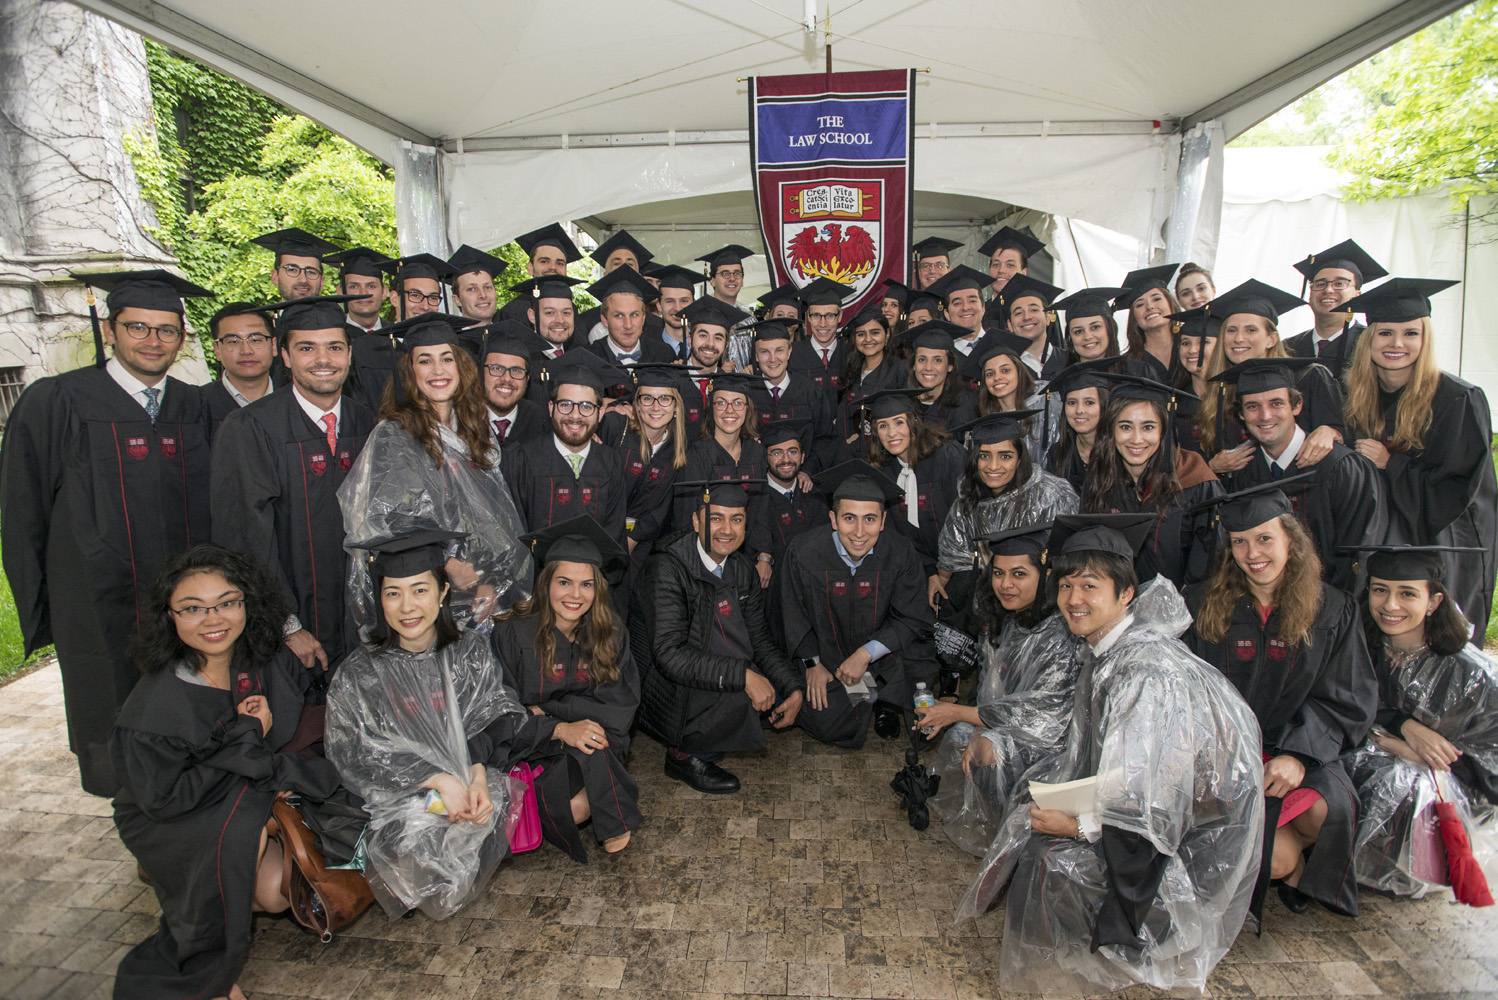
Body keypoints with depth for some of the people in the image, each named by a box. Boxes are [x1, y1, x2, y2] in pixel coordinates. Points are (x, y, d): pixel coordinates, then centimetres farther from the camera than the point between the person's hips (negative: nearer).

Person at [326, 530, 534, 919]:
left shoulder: (471, 649, 1)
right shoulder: (361, 672, -3)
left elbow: (498, 718, -2)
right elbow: (352, 750, -11)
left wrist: (479, 773, -23)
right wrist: (439, 779, -23)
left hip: (474, 787, 2)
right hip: (399, 802, -1)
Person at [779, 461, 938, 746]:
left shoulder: (900, 554, -16)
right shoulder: (804, 553, -17)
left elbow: (912, 621, -9)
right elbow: (794, 615, -1)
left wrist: (867, 653, -19)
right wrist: (812, 663, -5)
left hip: (884, 655, 1)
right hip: (827, 656, 0)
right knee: (827, 726, -17)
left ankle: (886, 702, 11)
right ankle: (862, 699, 19)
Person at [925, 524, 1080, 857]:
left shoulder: (1060, 634, -26)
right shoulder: (998, 615, -3)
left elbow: (1041, 714, -22)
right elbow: (989, 685, 4)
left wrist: (957, 712, -17)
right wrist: (978, 734, -15)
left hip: (1049, 741, -6)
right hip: (999, 727, 6)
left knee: (993, 753, -27)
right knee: (961, 738, -17)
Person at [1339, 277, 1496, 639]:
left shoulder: (1458, 400, -12)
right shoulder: (1360, 395, 2)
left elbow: (1457, 489, -13)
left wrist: (1390, 465, -15)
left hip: (1442, 549, -4)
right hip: (1378, 544, 4)